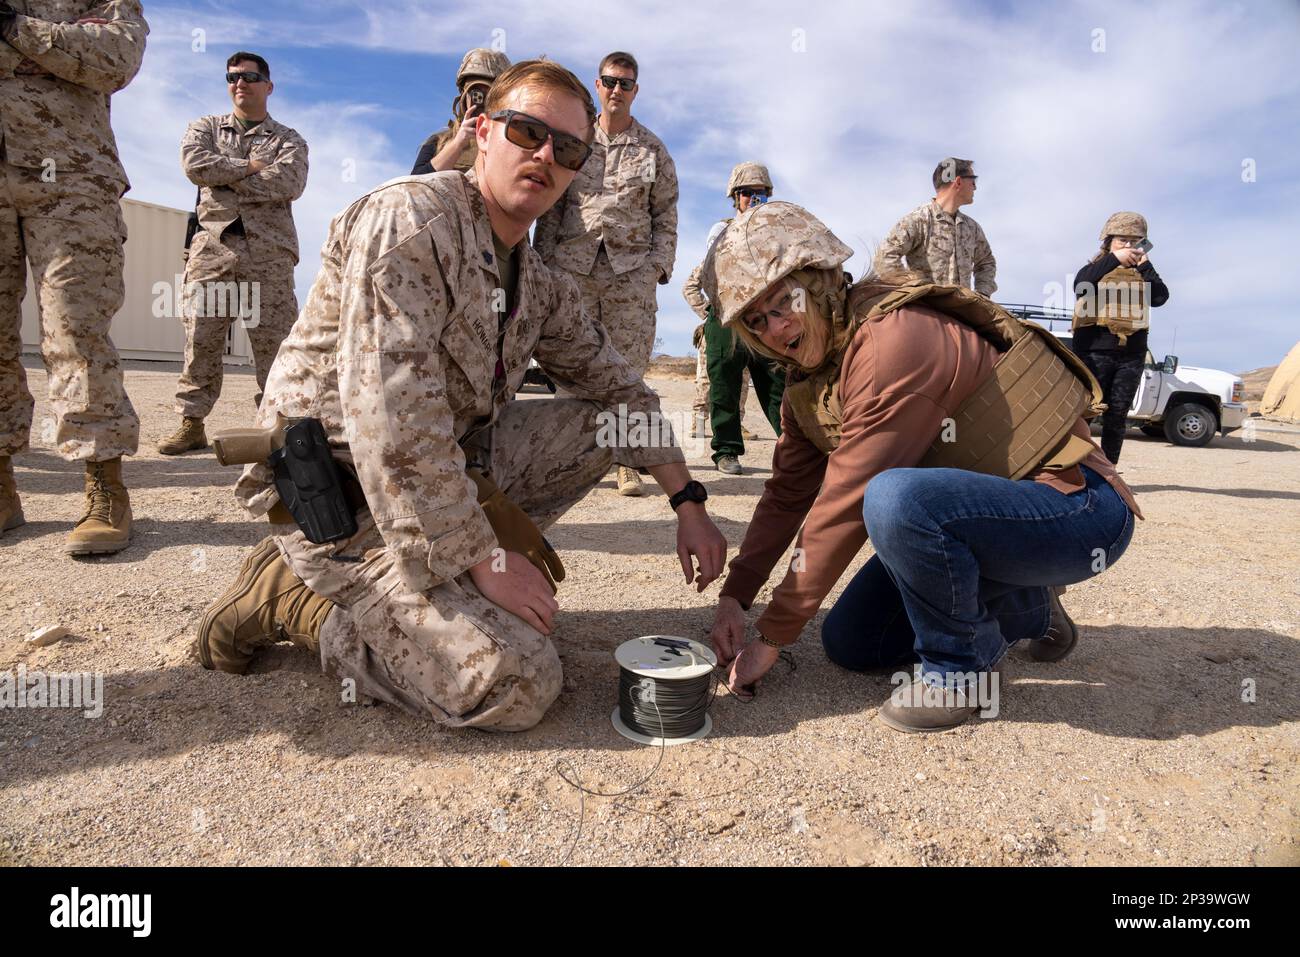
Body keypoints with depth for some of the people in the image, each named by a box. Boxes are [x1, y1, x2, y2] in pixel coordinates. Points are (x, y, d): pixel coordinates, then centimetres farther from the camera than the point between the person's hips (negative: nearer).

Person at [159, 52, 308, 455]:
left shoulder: (288, 139, 16)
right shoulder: (205, 127, 23)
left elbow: (290, 182, -6)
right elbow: (195, 163, 0)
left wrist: (226, 177, -4)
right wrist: (251, 167, -2)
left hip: (269, 248, -1)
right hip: (213, 243, 2)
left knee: (274, 340, -6)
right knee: (200, 337, -3)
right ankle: (191, 424, 2)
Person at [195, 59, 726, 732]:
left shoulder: (539, 285, 9)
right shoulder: (409, 220, -17)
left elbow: (618, 387, 16)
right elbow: (391, 420, -26)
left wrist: (688, 503, 10)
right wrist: (484, 560, -22)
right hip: (340, 494, -9)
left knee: (607, 420, 4)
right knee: (519, 685, -21)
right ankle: (293, 600, 0)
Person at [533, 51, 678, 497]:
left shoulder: (653, 150, 15)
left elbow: (666, 216, 12)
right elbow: (551, 207, 14)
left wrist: (658, 265, -1)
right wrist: (543, 260, 3)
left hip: (630, 268, -1)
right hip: (574, 264, 1)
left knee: (628, 367, -5)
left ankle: (627, 463, 0)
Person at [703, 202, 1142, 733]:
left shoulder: (893, 341, -26)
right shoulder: (807, 383, 3)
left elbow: (843, 508, -26)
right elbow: (787, 494, 5)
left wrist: (771, 637, -19)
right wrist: (734, 595, -5)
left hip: (1076, 507, -9)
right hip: (978, 509, 9)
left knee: (893, 498, -37)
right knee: (848, 643, 8)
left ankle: (959, 667, -9)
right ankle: (1026, 609, 22)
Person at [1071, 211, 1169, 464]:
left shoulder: (1142, 274, 17)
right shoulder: (1096, 267, 8)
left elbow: (1160, 297, -1)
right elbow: (1080, 287, -16)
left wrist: (1144, 265, -6)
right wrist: (1114, 259, -21)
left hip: (1132, 354, 4)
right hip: (1095, 350, -4)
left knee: (1117, 416, 5)